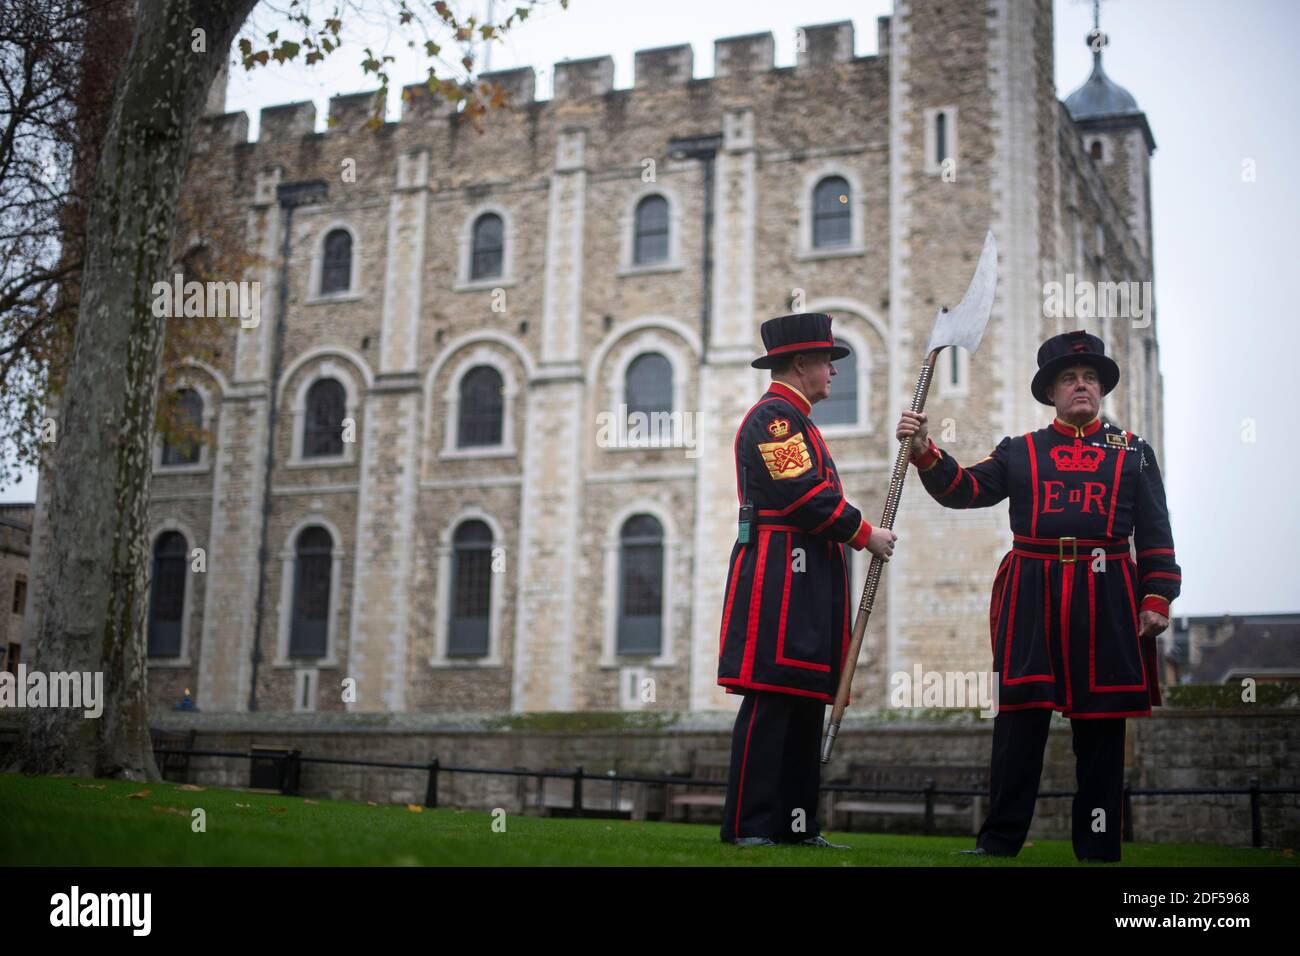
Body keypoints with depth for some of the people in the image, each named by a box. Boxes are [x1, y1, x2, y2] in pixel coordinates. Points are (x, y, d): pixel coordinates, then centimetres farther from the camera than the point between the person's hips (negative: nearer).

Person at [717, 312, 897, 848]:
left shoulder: (795, 420, 25)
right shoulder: (775, 415, -7)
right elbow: (803, 493, -17)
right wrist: (864, 534, -9)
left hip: (805, 580, 11)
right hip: (780, 576, -11)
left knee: (806, 700, 8)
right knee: (770, 698, -11)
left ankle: (795, 824, 12)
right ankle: (748, 825, -9)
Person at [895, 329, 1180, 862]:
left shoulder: (1133, 452, 13)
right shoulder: (1019, 452, 14)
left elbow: (1156, 536, 9)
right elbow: (963, 490, 4)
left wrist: (1156, 599, -1)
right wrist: (924, 451, -10)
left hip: (1106, 600, 0)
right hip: (1031, 598, 0)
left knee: (1101, 727, 4)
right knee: (1019, 718, -1)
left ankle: (1098, 848, 13)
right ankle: (999, 842, 6)